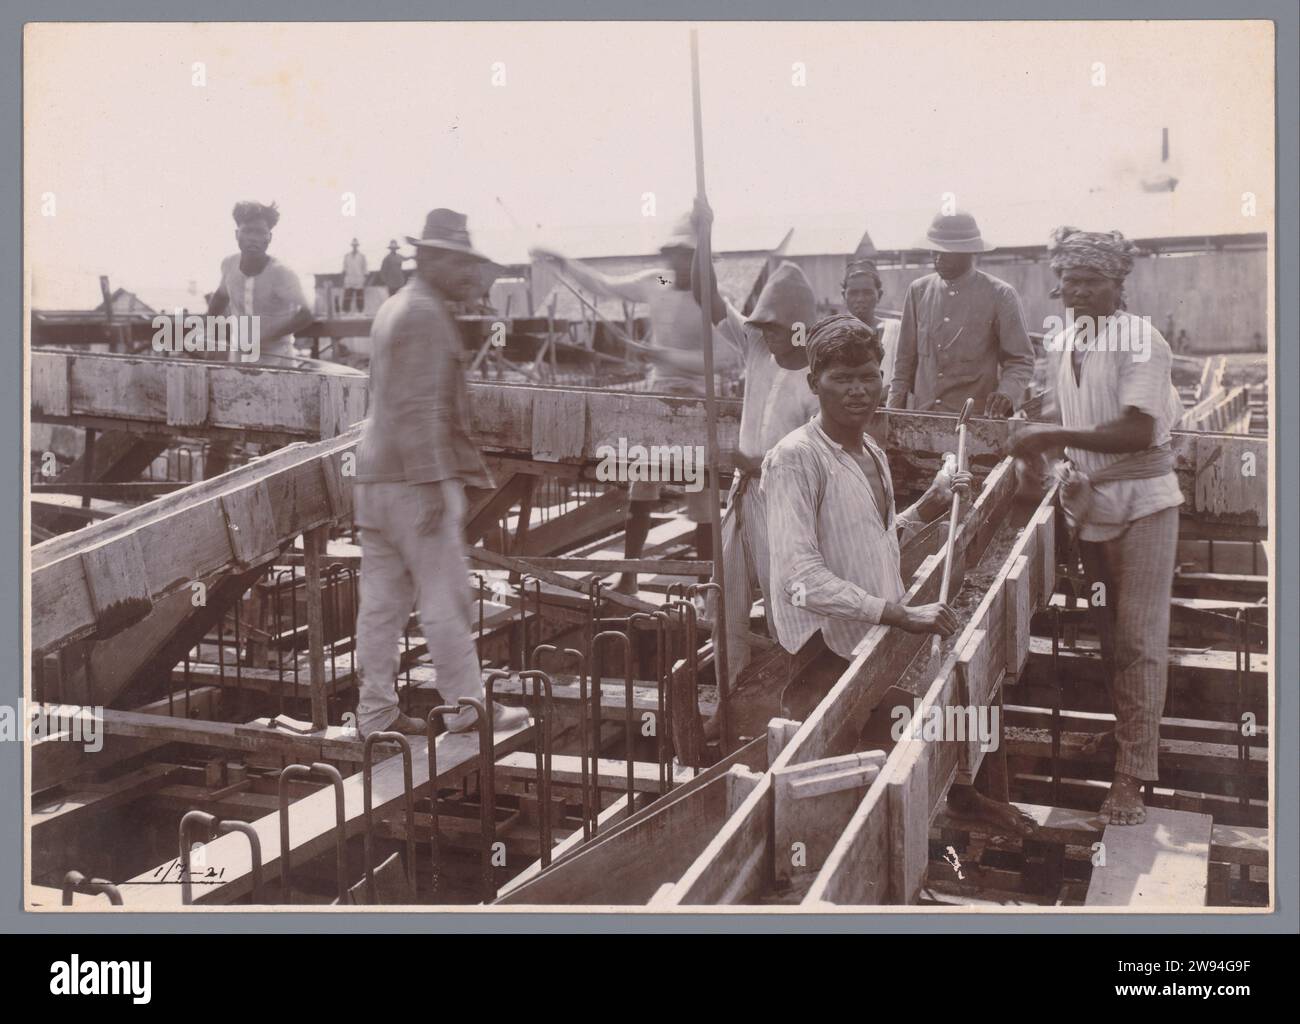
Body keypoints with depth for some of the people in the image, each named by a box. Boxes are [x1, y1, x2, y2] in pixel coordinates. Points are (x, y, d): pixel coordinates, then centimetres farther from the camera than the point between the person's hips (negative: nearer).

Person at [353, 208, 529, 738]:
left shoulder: (392, 308, 18)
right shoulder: (426, 315, -13)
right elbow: (420, 407, -20)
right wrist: (434, 484, -22)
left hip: (376, 476, 10)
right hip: (416, 477, -10)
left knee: (381, 600, 10)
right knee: (444, 598, -1)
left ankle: (376, 711, 16)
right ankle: (466, 706, 7)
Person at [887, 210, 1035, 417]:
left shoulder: (1000, 296, -2)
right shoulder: (918, 290, 9)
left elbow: (1021, 361, -1)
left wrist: (1006, 393, -20)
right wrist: (894, 413, 6)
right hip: (922, 419, 3)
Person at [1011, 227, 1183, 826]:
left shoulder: (1142, 342, -15)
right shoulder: (1060, 344, 6)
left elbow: (1138, 432, -25)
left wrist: (1054, 436, -28)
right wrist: (1037, 442, 2)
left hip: (1141, 501, -6)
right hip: (1087, 500, 6)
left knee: (1139, 641, -4)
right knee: (1108, 637, 13)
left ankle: (1132, 776, 0)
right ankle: (1125, 742, 27)